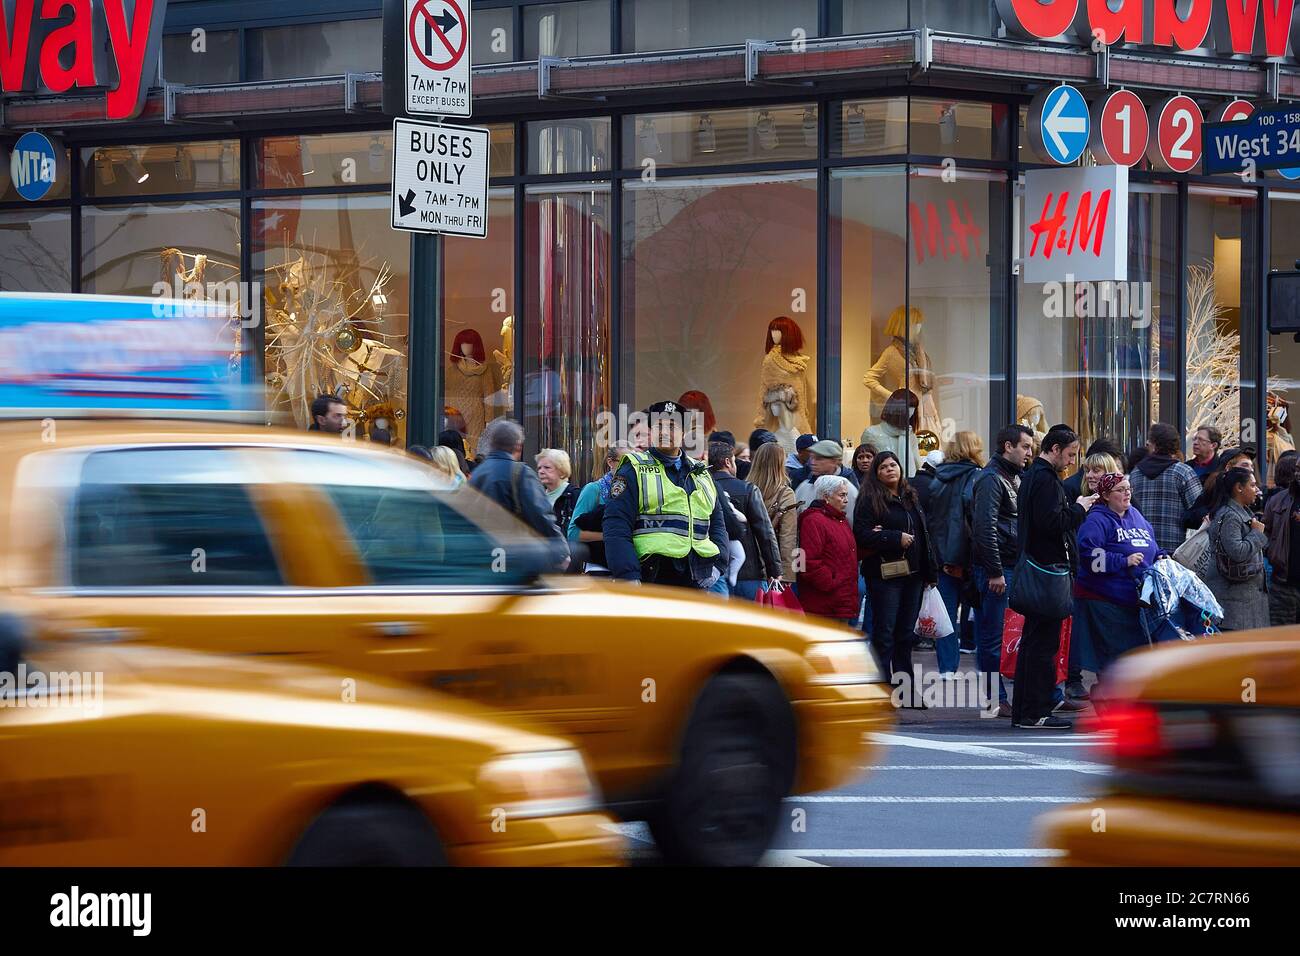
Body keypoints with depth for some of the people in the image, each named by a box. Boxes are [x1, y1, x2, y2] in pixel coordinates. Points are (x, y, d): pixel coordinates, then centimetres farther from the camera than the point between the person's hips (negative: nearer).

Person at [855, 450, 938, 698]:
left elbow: (923, 535, 21)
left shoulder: (910, 498, 17)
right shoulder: (870, 501, -5)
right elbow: (862, 535, -15)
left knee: (905, 633, 11)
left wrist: (930, 571, 17)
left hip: (913, 574, 7)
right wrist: (897, 538, -19)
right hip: (885, 573, -7)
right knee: (884, 633, -5)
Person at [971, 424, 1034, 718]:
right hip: (996, 569, -9)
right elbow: (985, 528, -19)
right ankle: (994, 700, -1)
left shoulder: (1016, 477, 18)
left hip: (1015, 568, 9)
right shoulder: (992, 479, -11)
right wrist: (995, 572, -21)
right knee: (993, 636, -4)